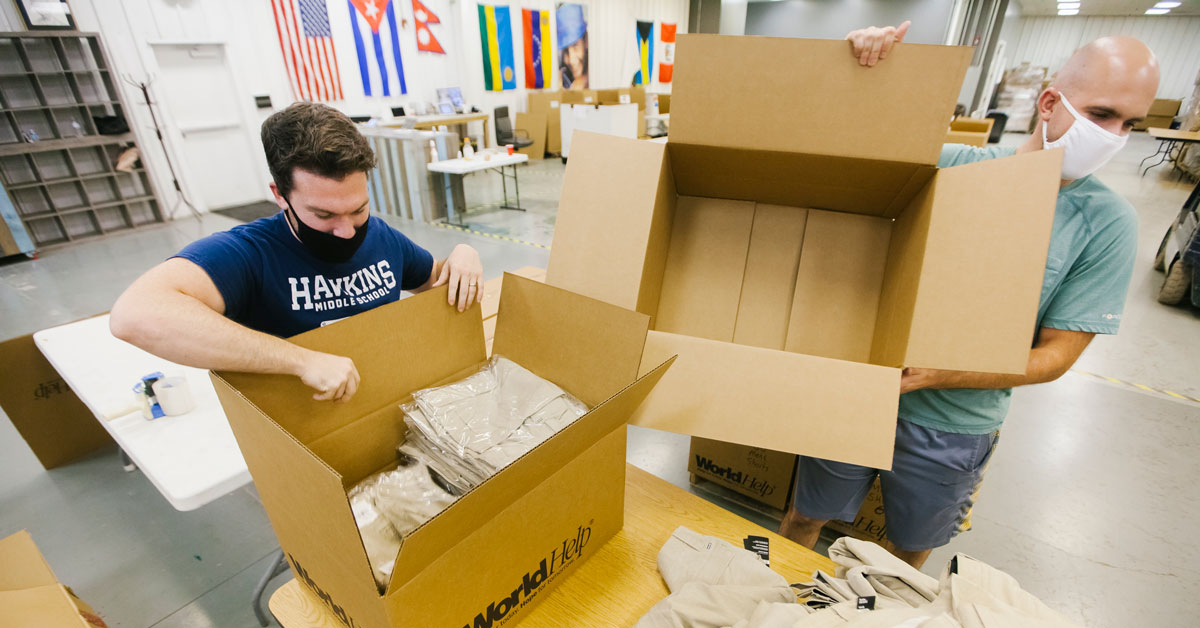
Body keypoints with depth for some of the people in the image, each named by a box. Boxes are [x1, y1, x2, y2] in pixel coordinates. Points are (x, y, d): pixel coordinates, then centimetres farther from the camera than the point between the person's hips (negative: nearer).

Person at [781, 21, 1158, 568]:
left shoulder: (1106, 222, -8)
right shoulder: (953, 165, -8)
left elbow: (1056, 356, -10)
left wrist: (937, 374, -24)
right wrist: (856, 71, -22)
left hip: (954, 429, 0)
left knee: (911, 547, 24)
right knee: (806, 518, 17)